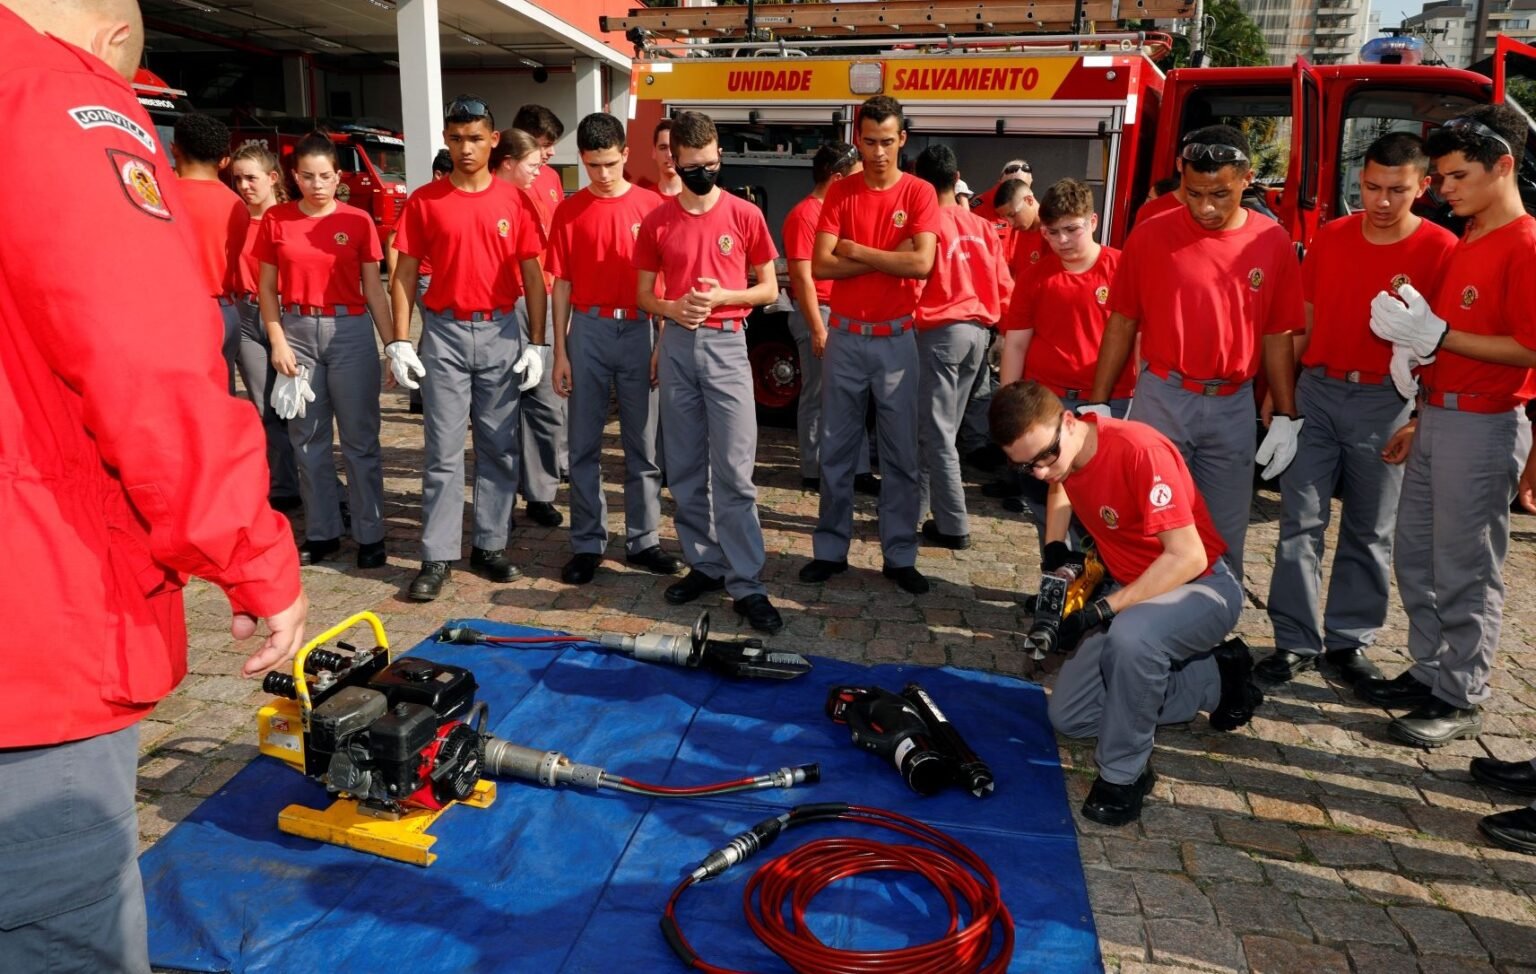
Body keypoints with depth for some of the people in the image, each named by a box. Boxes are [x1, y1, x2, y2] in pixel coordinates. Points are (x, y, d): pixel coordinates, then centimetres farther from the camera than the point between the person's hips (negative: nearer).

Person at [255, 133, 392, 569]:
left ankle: (370, 535, 10)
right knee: (308, 438, 9)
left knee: (360, 439, 1)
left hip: (349, 331, -2)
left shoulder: (358, 221, 0)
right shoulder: (276, 219, 3)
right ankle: (321, 533, 20)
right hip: (297, 331, 2)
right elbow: (267, 287, 7)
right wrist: (278, 341, -4)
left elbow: (374, 290, 2)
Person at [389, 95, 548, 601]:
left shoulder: (515, 200, 3)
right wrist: (400, 341, -4)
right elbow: (405, 274, 3)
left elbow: (532, 275, 5)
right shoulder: (424, 201, 2)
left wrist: (536, 343, 0)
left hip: (501, 333, 1)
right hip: (445, 333, -1)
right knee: (443, 451, 0)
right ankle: (437, 558, 6)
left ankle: (490, 546, 19)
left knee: (499, 447, 7)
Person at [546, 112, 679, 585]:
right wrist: (560, 351, 0)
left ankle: (643, 540, 18)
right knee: (584, 444, 5)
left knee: (643, 443, 7)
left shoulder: (652, 206, 1)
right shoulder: (569, 211, 3)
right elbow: (561, 284, 4)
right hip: (588, 331, 1)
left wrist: (663, 341, -3)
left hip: (639, 331, 0)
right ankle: (587, 544, 15)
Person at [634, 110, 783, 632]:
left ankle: (747, 584, -2)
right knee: (685, 468, 8)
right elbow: (643, 294, 11)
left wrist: (723, 296, -13)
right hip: (677, 345, 3)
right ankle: (704, 564, 21)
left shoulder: (745, 215, 0)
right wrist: (670, 308, -11)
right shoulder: (656, 221, 5)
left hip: (726, 344, -3)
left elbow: (769, 289, 5)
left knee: (734, 471, -6)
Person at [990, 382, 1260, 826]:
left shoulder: (1139, 450, -30)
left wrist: (1104, 609, -33)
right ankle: (1218, 678, 16)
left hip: (1202, 586, -8)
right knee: (1069, 717, 6)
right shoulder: (1054, 448, -7)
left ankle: (1124, 773, -17)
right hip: (1135, 592, 8)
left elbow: (1189, 557, -31)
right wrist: (1054, 549, 4)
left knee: (1132, 636, -42)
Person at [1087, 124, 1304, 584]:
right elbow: (1121, 324, 1)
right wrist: (1098, 403, -2)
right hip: (1162, 399, -1)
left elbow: (1278, 337, 6)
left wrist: (1286, 417, 3)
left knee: (1224, 533, 12)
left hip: (1233, 406, 2)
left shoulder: (1273, 243, 1)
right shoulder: (1150, 235, -4)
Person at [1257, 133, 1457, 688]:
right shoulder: (1331, 237, 6)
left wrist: (1422, 419, -16)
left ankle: (1348, 642, 20)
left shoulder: (1441, 249, -4)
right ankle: (1296, 642, 9)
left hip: (1384, 402, -2)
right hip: (1316, 392, 2)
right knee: (1300, 521, 1)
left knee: (1369, 531, 8)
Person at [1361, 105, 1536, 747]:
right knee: (1415, 555, 15)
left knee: (1465, 571, 1)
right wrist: (1416, 330, -1)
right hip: (1435, 415, 9)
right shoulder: (1465, 243, 13)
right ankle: (1428, 673, 29)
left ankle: (1460, 700, 14)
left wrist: (1437, 335, -20)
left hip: (1482, 424, -9)